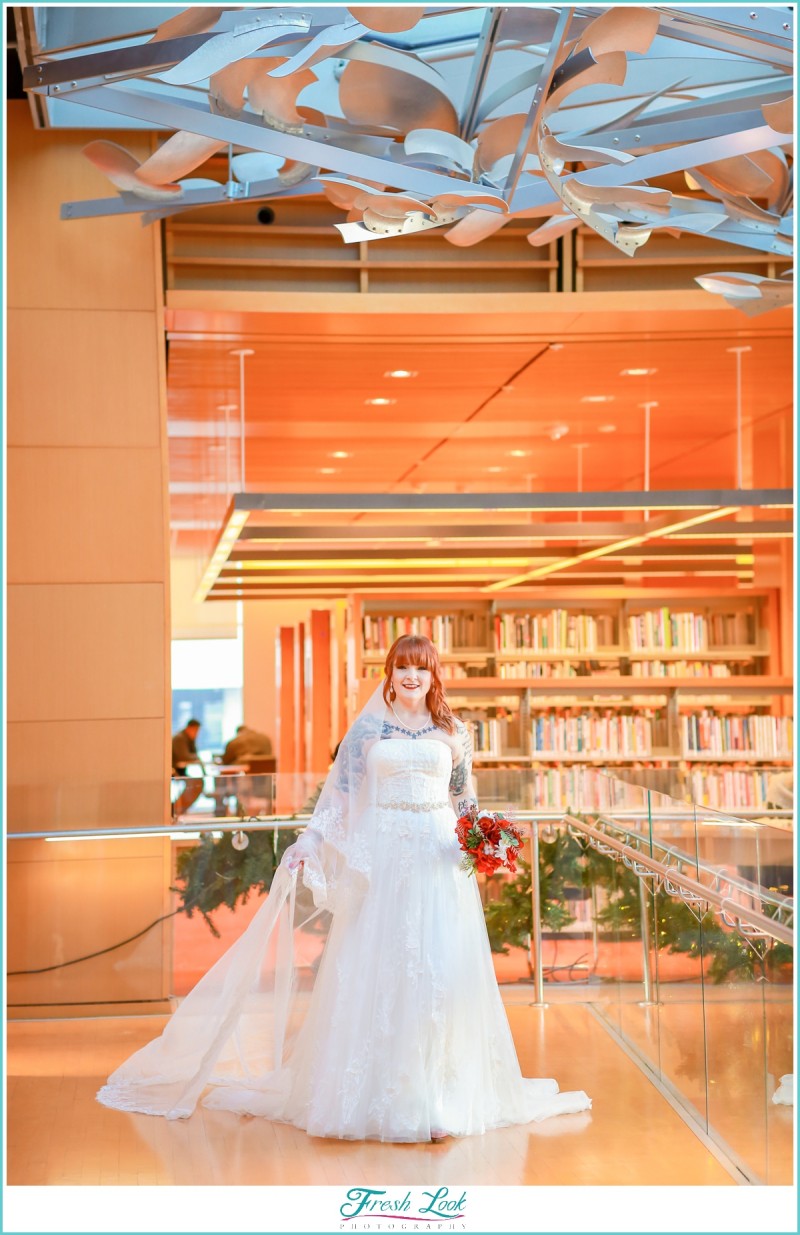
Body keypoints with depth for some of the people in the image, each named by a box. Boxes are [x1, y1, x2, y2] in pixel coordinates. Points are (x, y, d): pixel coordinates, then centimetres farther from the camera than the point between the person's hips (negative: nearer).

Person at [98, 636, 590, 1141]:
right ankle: (381, 1088, 8)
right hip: (381, 857, -1)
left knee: (441, 969, -3)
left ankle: (437, 1091, 5)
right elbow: (341, 795, 4)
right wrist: (307, 844, -5)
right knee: (377, 969, -1)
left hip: (439, 859, 1)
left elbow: (466, 800, 14)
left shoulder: (455, 732, 8)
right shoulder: (367, 729, 5)